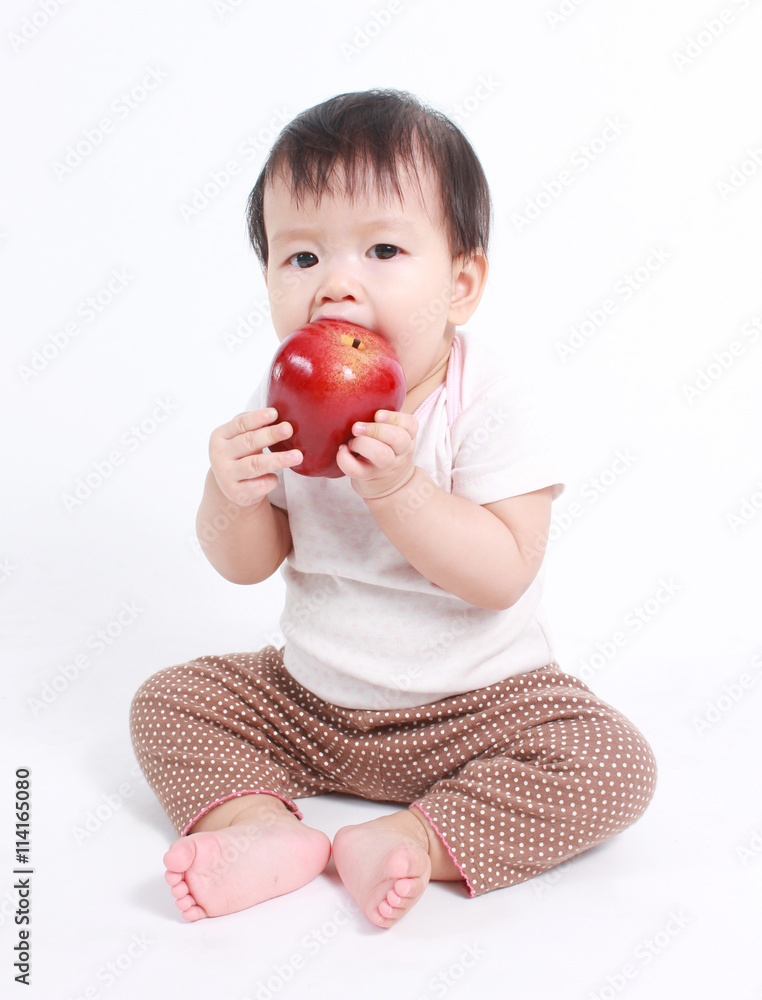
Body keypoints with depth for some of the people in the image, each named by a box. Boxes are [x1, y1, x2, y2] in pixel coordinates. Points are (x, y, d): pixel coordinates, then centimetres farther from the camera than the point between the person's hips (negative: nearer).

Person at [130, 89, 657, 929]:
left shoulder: (489, 400, -19)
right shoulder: (286, 398, -7)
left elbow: (503, 574, -25)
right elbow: (247, 566, -2)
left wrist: (397, 489, -37)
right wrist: (230, 493, -24)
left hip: (478, 699, -3)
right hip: (310, 697, 4)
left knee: (614, 765, -22)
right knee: (168, 699, 0)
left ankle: (413, 840, -18)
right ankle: (263, 826, -14)